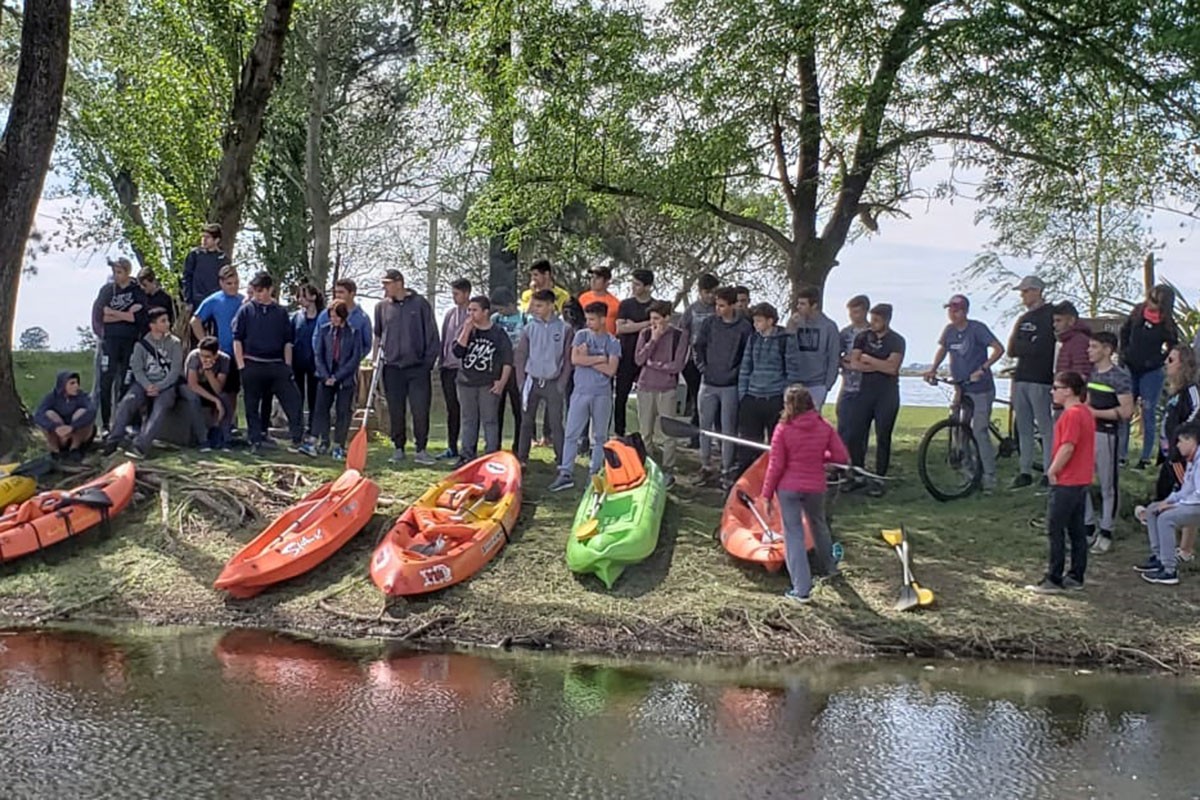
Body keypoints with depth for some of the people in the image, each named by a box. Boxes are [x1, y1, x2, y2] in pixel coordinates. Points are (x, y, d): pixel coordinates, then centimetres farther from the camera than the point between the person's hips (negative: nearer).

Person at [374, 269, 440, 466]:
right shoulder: (382, 306, 7)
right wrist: (375, 354, 6)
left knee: (421, 411, -4)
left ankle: (421, 450, 5)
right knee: (395, 411, 6)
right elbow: (377, 334, 18)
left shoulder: (420, 304, 0)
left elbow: (431, 334, 2)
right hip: (392, 367, 3)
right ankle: (398, 449, 17)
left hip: (418, 367, -2)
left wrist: (429, 361, -3)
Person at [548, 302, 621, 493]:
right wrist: (599, 358, -8)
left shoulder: (613, 342, 2)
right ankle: (565, 474, -1)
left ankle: (596, 475, 15)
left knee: (600, 437, 6)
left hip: (602, 394, -1)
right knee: (571, 434, -2)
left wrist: (587, 359, -8)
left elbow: (610, 370, -10)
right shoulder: (581, 335, 5)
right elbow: (575, 359, -9)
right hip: (581, 392, 1)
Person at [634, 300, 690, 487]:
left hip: (667, 389, -3)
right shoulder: (645, 334, 7)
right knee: (645, 432, 8)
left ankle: (668, 472, 4)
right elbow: (638, 360, -4)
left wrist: (652, 363, -3)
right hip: (645, 388, 3)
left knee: (668, 433, -3)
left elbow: (677, 365, -9)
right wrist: (653, 340, -10)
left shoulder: (679, 335, -3)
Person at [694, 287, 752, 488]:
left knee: (728, 428, 3)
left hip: (730, 386, -3)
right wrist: (702, 366, 2)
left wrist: (737, 372, -8)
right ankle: (706, 467, 18)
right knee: (705, 426, 7)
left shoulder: (744, 327, -6)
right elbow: (698, 347, 11)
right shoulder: (709, 323, 3)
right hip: (708, 383, 3)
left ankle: (727, 470, 12)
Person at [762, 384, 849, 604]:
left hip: (788, 488, -3)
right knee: (819, 524, 28)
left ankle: (801, 589, -3)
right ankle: (828, 566, 48)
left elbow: (775, 466, -12)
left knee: (793, 534, 1)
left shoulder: (782, 430, -14)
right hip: (816, 487, 3)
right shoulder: (825, 427, -5)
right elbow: (841, 456, -5)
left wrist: (767, 495, -3)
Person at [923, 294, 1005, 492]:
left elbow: (999, 349, -17)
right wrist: (933, 369, 10)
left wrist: (982, 368, -25)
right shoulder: (949, 330, 7)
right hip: (960, 387, 7)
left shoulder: (977, 328, -11)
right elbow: (942, 349, 24)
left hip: (980, 388, -7)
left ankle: (989, 477, -5)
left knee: (980, 431, -11)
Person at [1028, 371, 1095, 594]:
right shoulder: (1086, 413, 12)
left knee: (1055, 530, -3)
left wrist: (1052, 471, -13)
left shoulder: (1071, 415, -19)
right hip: (1082, 481, 10)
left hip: (1066, 483, -10)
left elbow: (1067, 448, -25)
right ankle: (1076, 577, 19)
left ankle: (1054, 580, 1)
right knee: (1077, 531, 13)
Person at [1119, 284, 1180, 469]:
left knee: (1148, 415, 0)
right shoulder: (1137, 312, -3)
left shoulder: (1167, 324, -12)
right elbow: (1124, 332, 12)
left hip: (1151, 373, -3)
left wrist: (1157, 360, -8)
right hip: (1130, 369, 3)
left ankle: (1145, 458, 6)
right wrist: (1123, 353, 5)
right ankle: (1121, 455, 10)